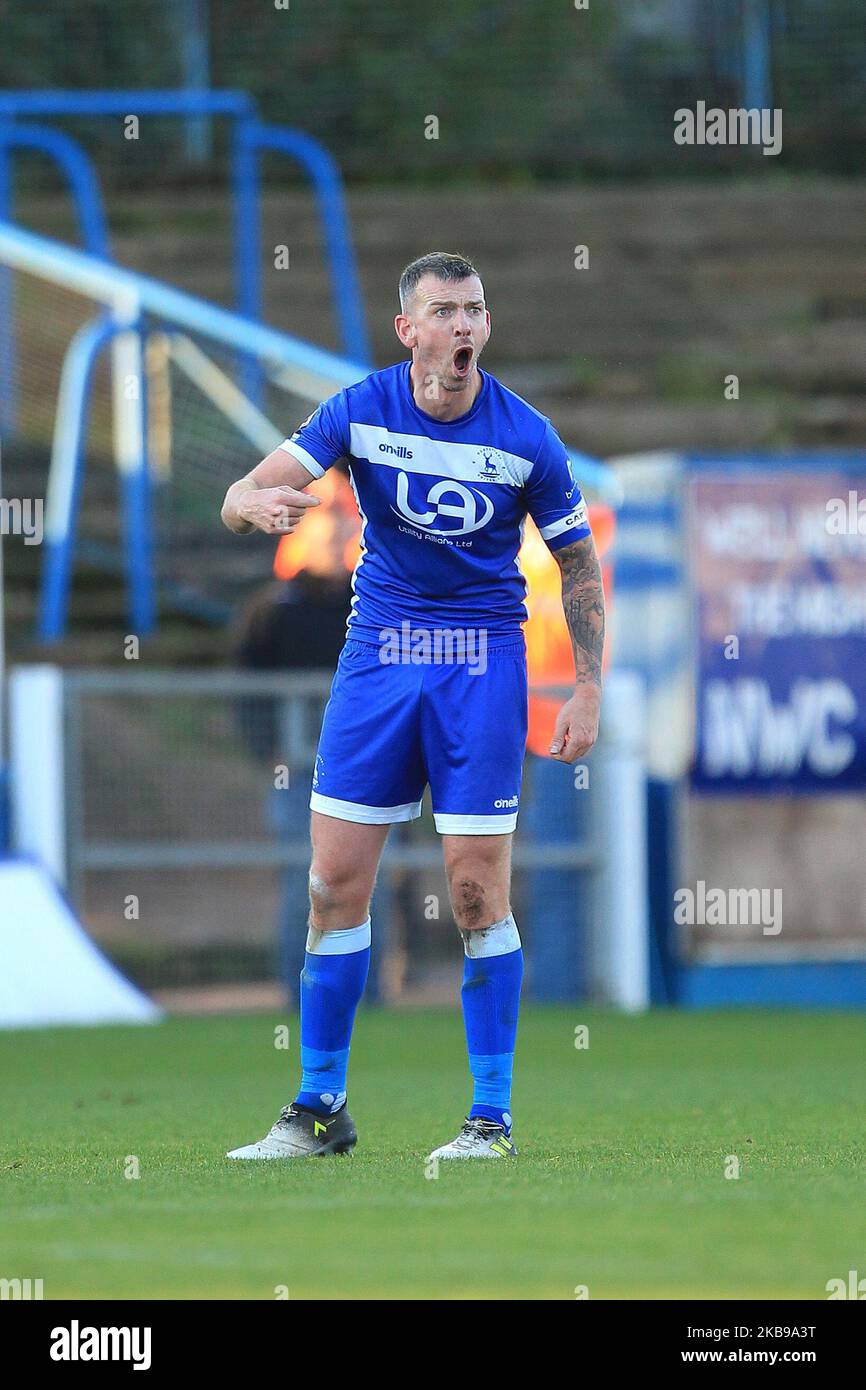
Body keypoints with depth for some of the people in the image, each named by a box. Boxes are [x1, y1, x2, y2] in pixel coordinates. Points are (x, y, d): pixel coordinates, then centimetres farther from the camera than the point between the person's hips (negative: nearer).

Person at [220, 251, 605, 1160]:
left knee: (476, 888, -7)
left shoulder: (526, 437, -7)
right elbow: (240, 498, -9)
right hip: (377, 650, 2)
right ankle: (320, 1109, 11)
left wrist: (588, 691, 0)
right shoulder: (360, 411, -5)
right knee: (336, 882, 0)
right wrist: (257, 504, -34)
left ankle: (492, 1118, 3)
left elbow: (579, 563, 5)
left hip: (482, 659, -2)